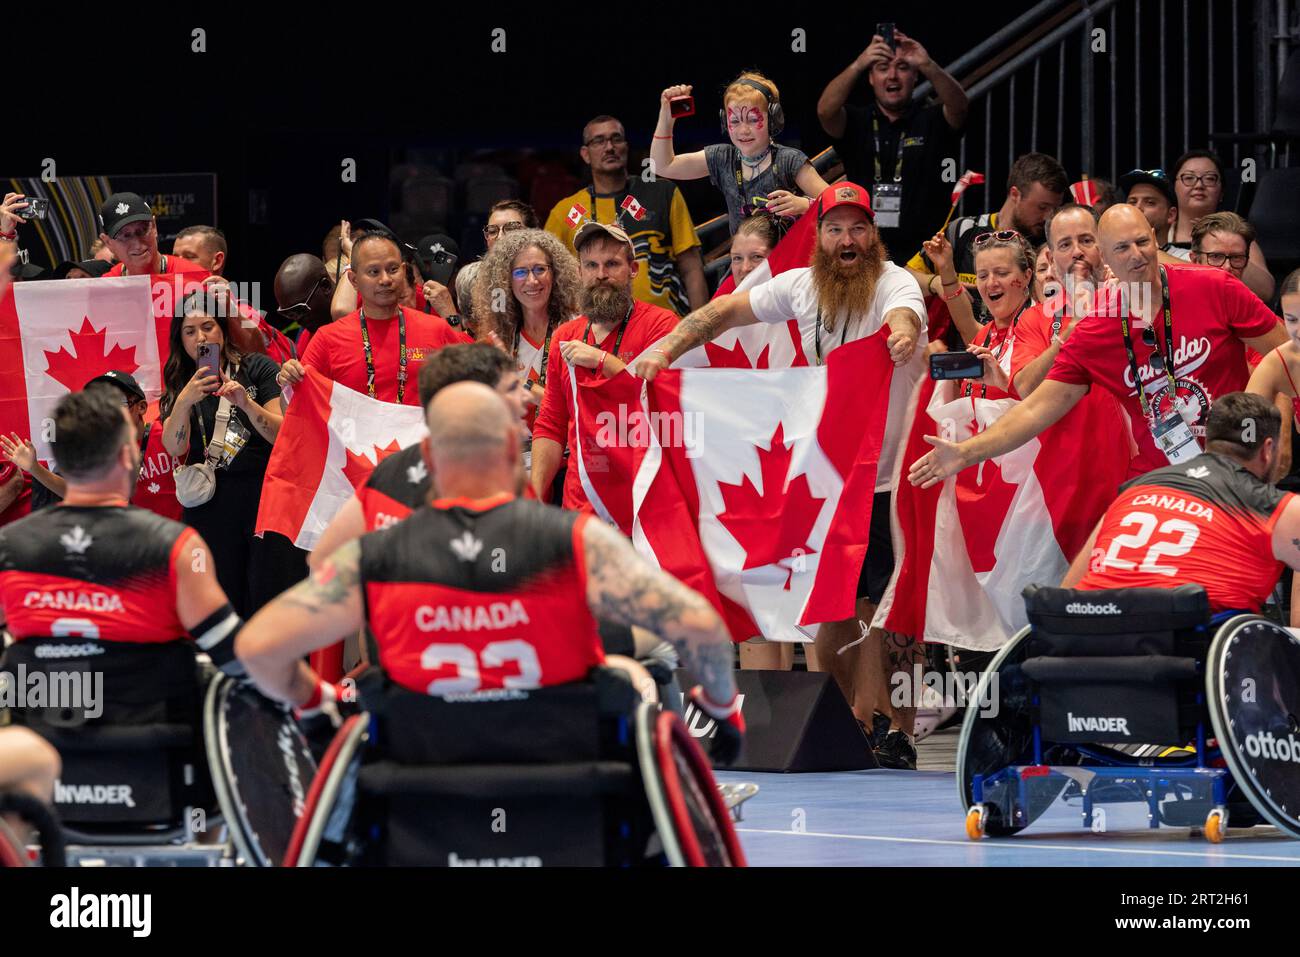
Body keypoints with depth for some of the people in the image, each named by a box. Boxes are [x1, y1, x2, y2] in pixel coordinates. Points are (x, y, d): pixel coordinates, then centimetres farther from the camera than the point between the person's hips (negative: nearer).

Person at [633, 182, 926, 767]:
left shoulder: (895, 283, -11)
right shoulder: (801, 286, 4)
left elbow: (903, 318, -34)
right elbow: (723, 313, 10)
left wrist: (903, 334, -58)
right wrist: (666, 350, -3)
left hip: (890, 476, -5)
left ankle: (898, 733, 4)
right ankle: (852, 721, 21)